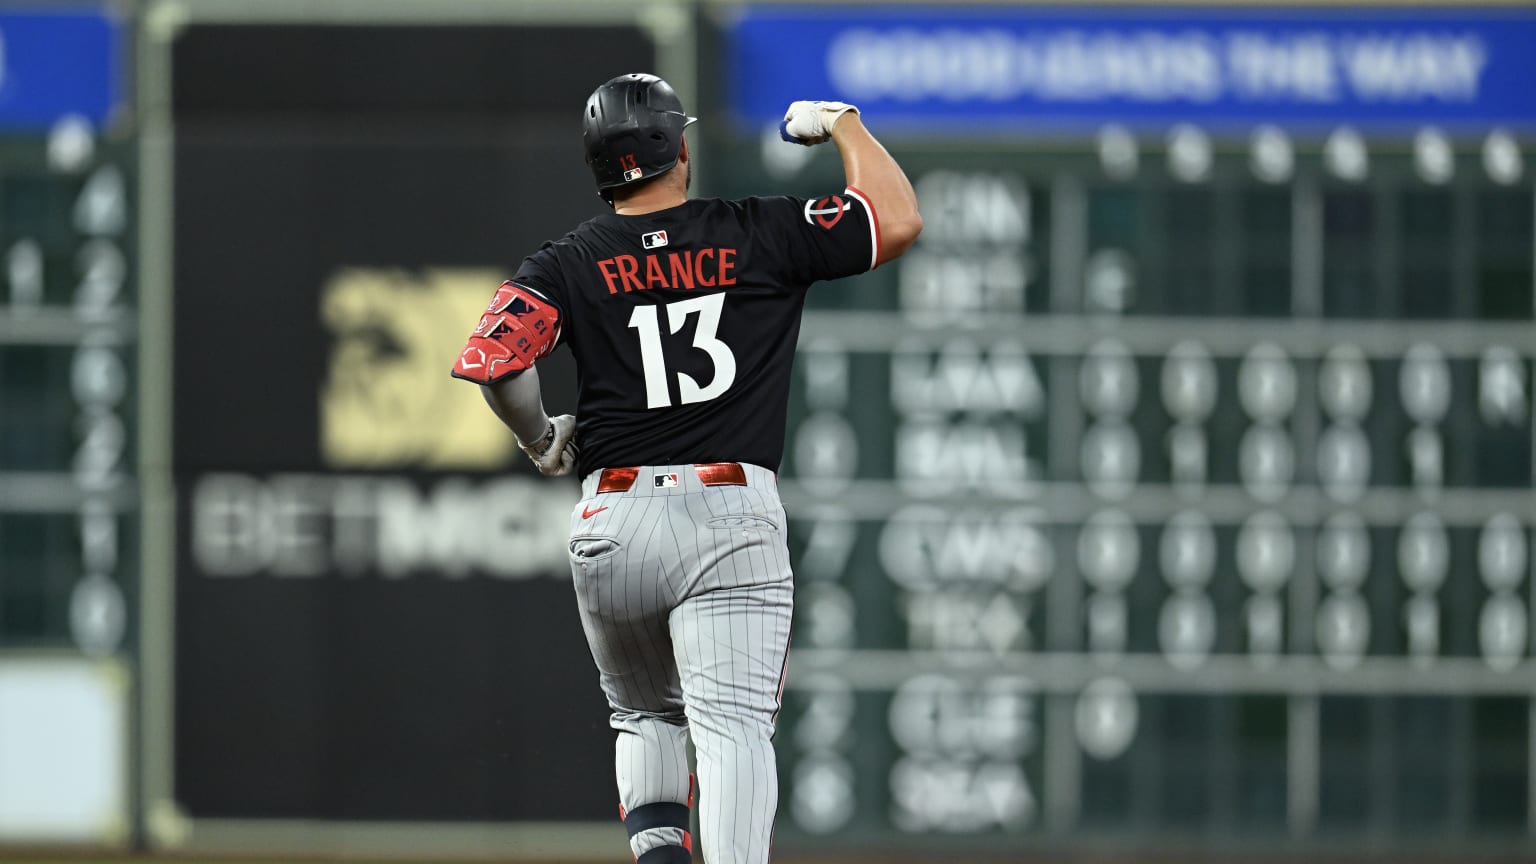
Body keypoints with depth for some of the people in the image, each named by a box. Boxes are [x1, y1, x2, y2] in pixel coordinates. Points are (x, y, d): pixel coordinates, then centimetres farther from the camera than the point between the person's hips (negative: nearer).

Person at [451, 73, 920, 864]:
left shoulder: (566, 266, 5)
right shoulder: (762, 235, 3)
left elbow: (488, 361, -9)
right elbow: (899, 220, 9)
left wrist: (539, 439, 10)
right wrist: (841, 124, 24)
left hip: (611, 526, 2)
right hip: (730, 515, -2)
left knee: (646, 717, 23)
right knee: (733, 725, -11)